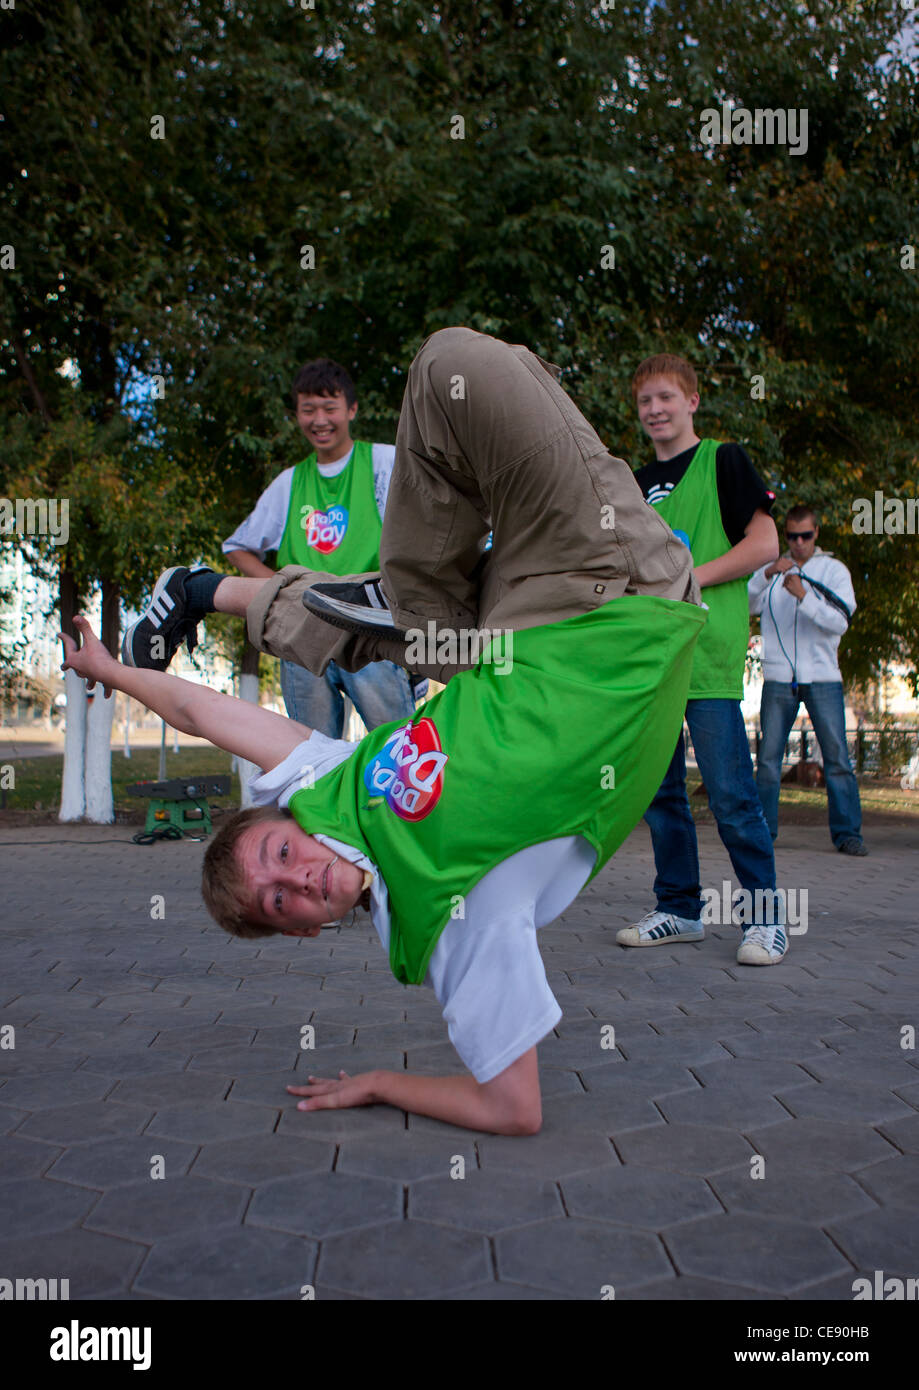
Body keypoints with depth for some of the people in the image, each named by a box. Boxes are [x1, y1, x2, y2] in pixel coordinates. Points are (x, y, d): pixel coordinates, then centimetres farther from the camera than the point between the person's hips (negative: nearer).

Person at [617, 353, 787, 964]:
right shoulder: (636, 484, 20)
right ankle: (680, 908, 19)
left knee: (730, 793, -8)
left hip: (709, 651, -6)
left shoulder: (724, 460, 3)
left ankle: (766, 914, 4)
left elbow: (764, 544, -5)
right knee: (660, 790, 8)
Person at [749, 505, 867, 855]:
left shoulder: (834, 570, 8)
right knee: (768, 757, 0)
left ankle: (846, 832, 3)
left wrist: (803, 596, -19)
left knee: (837, 757, -3)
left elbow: (840, 622, -6)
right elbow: (747, 606, -5)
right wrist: (766, 574, -20)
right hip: (778, 677, 1)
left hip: (823, 677, -1)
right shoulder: (771, 569, 12)